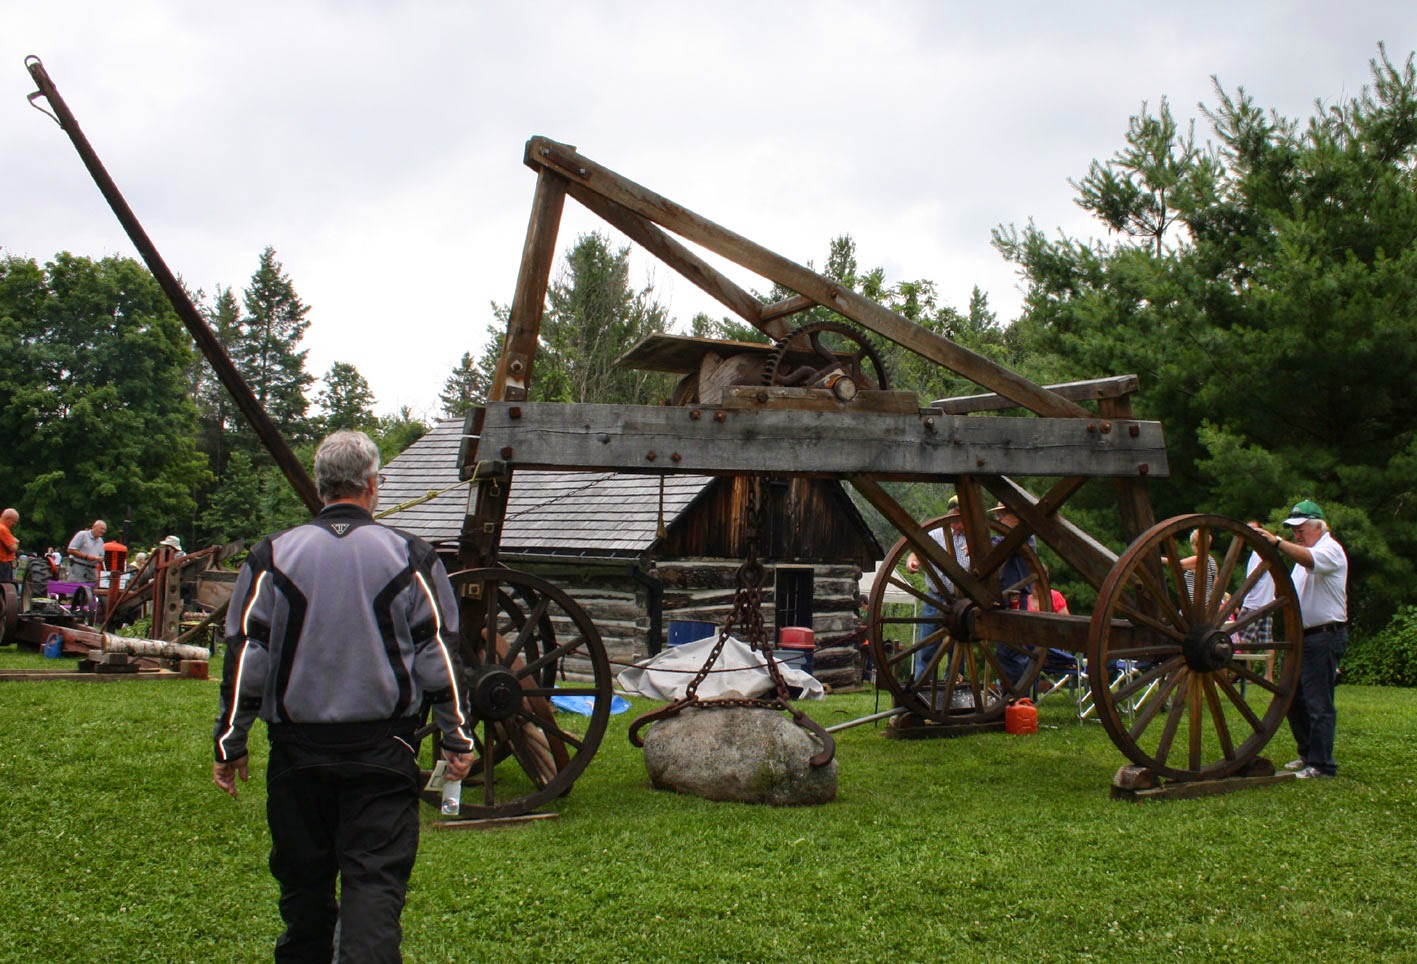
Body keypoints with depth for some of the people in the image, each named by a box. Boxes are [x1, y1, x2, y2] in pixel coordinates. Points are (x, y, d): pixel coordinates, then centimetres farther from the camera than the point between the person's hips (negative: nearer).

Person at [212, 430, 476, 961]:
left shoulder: (272, 555, 1)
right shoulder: (410, 557, 0)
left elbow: (244, 655, 1)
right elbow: (440, 653, 1)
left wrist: (230, 744, 8)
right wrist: (457, 738, 7)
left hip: (298, 748, 2)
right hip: (384, 749, -1)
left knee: (303, 879, 15)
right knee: (376, 877, -2)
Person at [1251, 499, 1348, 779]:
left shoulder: (1330, 550, -10)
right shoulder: (1304, 552, 21)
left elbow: (1309, 559, -34)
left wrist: (1275, 542, -45)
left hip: (1325, 636, -10)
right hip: (1303, 635, 10)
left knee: (1318, 703, -8)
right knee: (1293, 698, 13)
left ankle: (1321, 765, -3)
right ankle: (1308, 754, 25)